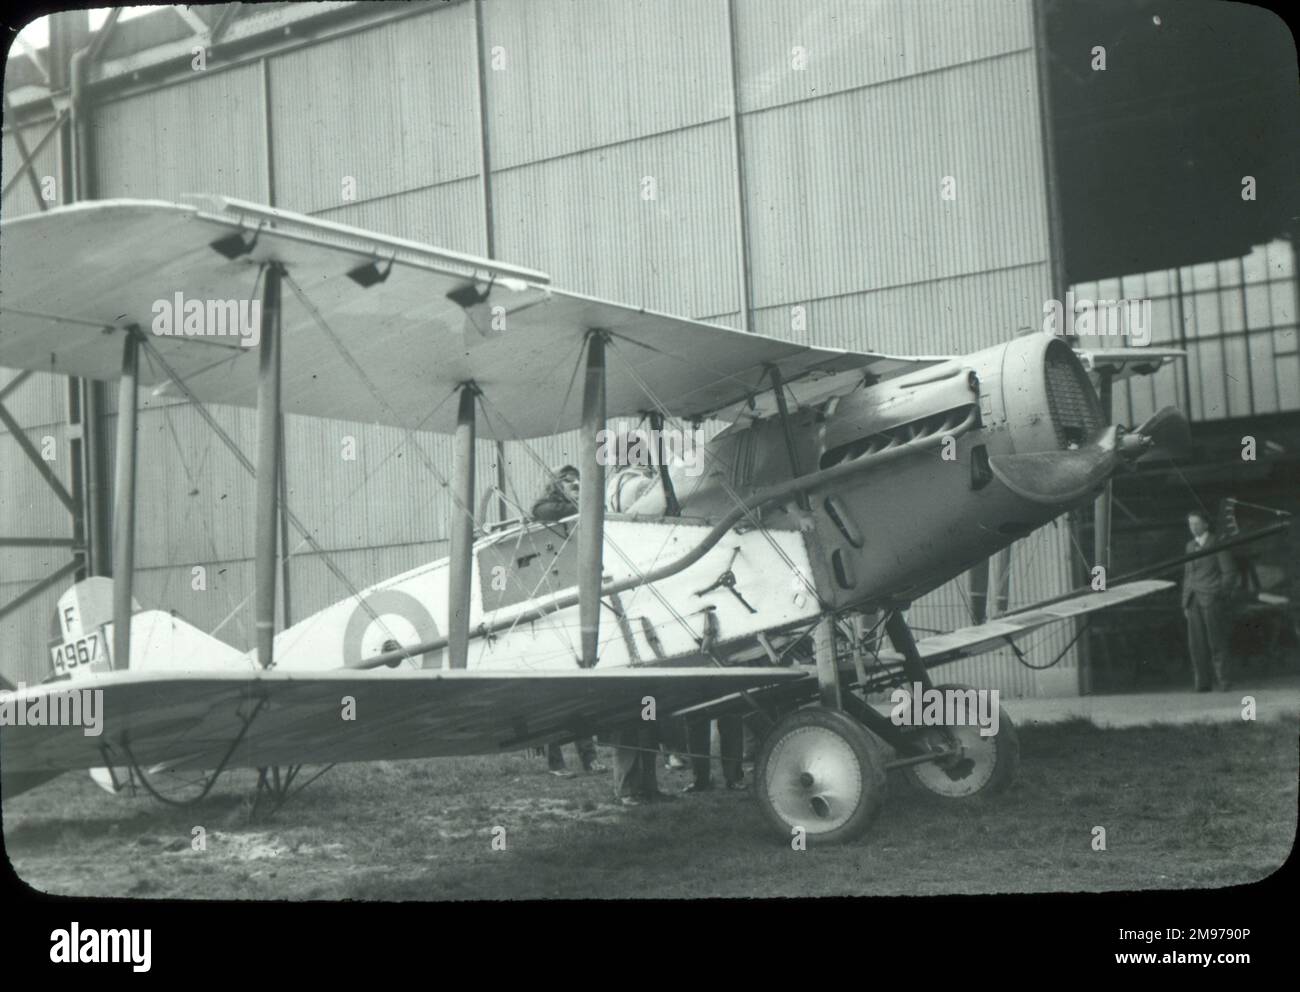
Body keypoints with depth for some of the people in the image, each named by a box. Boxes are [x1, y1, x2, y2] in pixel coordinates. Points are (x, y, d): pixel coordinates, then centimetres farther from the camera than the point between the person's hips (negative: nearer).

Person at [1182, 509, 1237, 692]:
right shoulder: (1190, 546, 17)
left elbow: (1229, 573, -2)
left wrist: (1222, 598, -8)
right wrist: (1186, 602, 14)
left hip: (1212, 598, -5)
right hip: (1194, 600, 5)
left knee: (1216, 642, -6)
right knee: (1196, 643, -1)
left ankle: (1221, 682, -2)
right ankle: (1202, 683, 1)